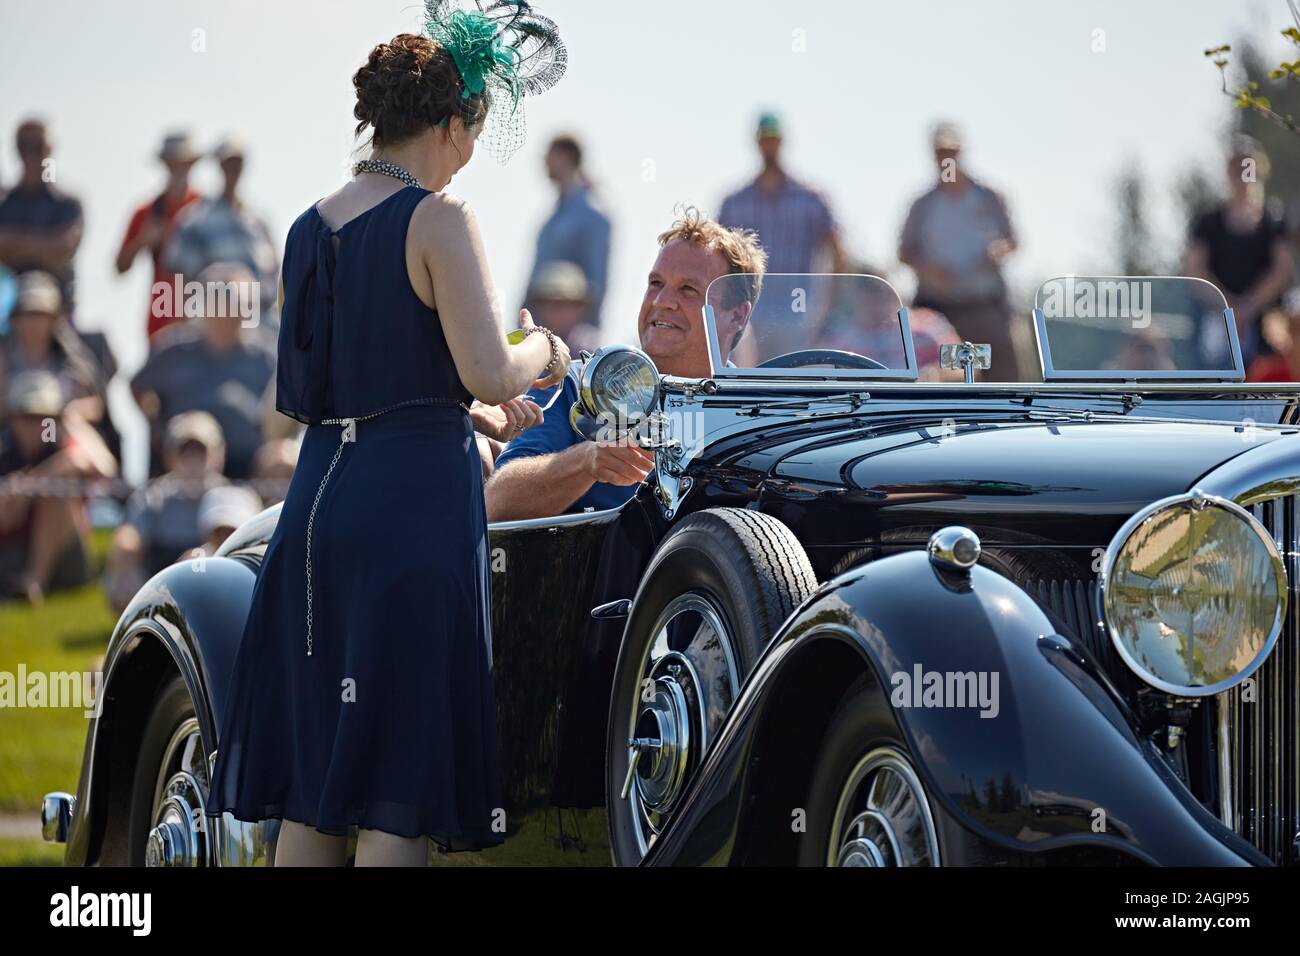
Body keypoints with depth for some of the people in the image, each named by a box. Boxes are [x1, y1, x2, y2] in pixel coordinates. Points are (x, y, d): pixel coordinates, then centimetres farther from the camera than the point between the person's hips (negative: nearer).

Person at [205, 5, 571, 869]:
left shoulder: (310, 229, 12)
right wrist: (542, 352, 6)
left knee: (314, 777, 10)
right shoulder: (438, 219, -10)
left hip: (318, 496, 7)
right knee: (397, 785, -5)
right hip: (416, 501, -7)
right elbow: (491, 374, -17)